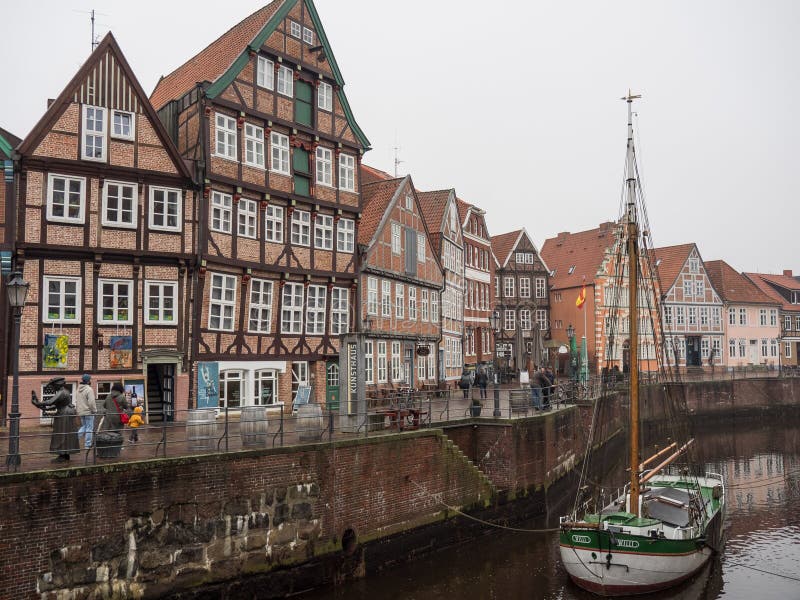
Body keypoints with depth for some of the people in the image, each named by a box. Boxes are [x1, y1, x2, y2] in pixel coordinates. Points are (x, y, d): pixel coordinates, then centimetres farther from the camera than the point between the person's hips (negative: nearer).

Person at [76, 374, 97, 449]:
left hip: (80, 412, 7)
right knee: (89, 428, 2)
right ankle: (87, 445, 5)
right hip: (88, 412, -7)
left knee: (83, 426, 22)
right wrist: (94, 410, -10)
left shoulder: (79, 389, 7)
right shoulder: (89, 389, -18)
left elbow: (77, 401, 15)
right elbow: (91, 402, -22)